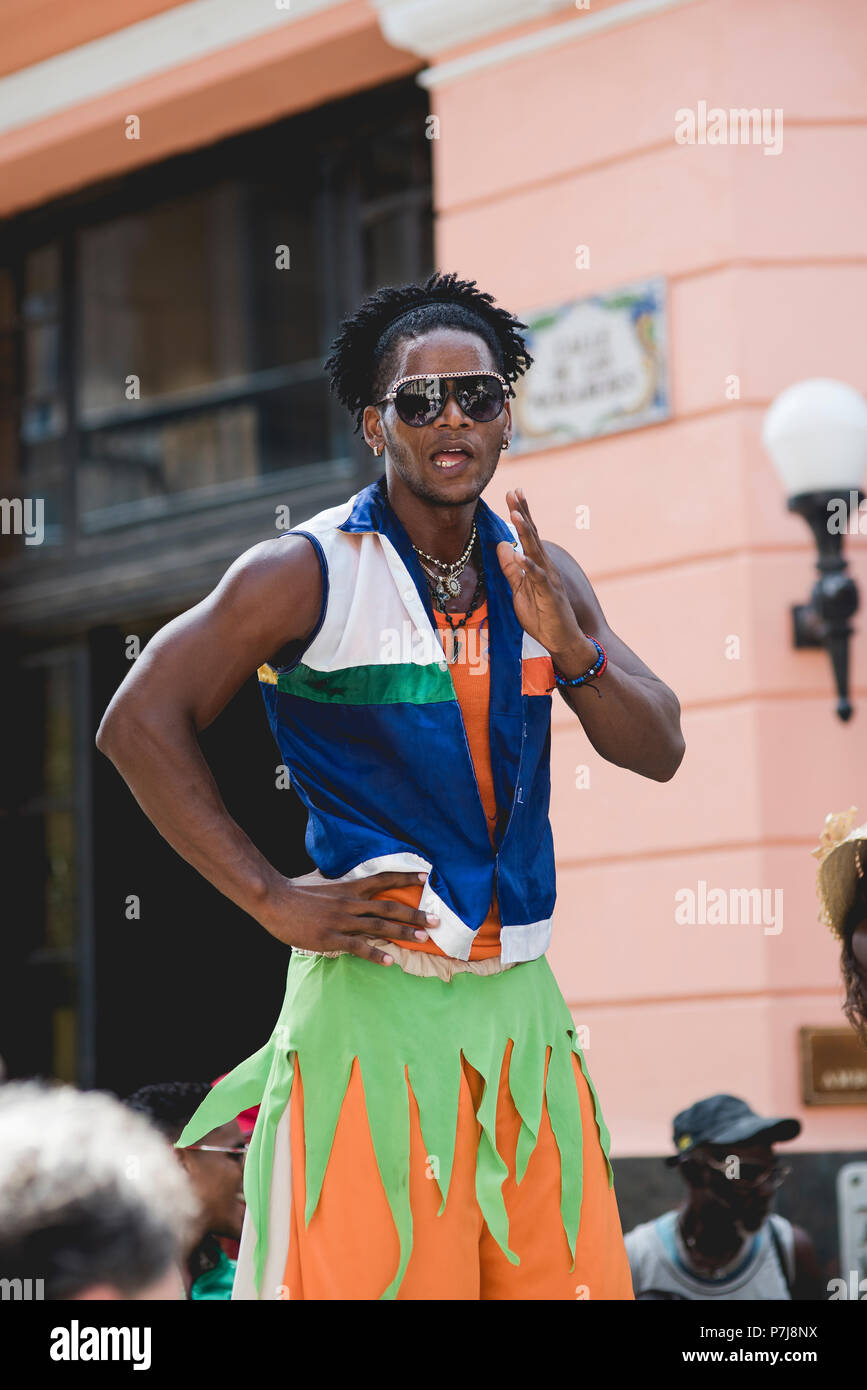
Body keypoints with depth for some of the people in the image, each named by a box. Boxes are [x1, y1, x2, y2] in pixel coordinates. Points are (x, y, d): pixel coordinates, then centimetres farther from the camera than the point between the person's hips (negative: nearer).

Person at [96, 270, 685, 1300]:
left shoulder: (540, 576, 10)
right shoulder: (309, 572, -6)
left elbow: (658, 750, 8)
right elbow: (140, 723, -7)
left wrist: (569, 646, -11)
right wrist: (272, 899, -11)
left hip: (520, 1005, 5)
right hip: (372, 996, -5)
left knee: (567, 1276, 6)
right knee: (371, 1276, -6)